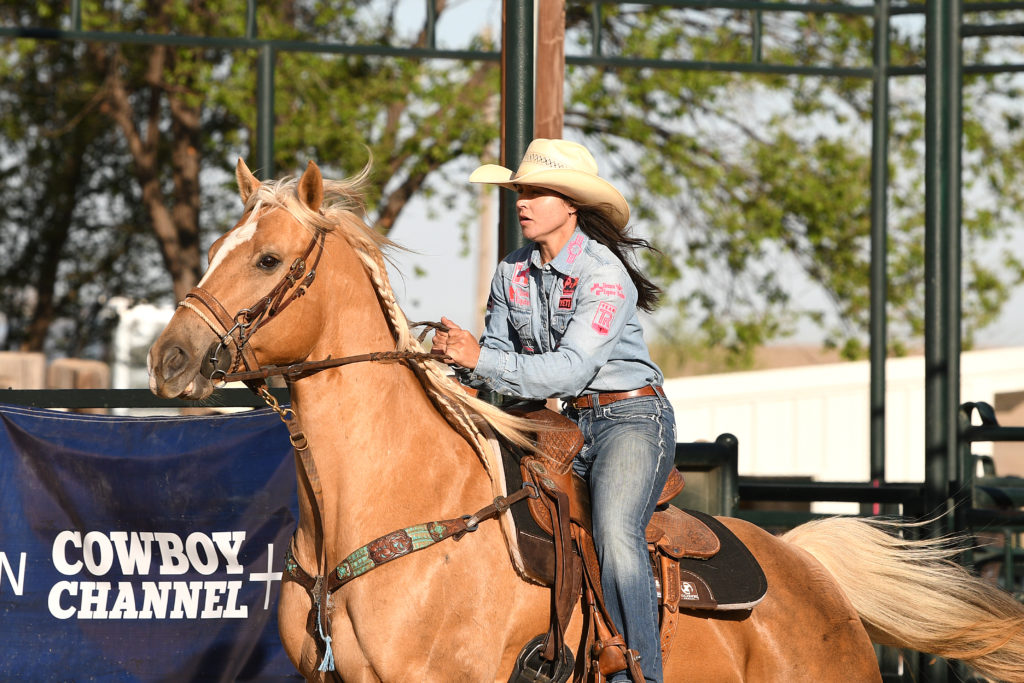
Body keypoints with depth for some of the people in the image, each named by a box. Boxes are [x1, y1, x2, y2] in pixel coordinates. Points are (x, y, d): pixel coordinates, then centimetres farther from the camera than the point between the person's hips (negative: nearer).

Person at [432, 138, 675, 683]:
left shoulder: (605, 275, -15)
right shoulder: (512, 275, 6)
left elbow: (570, 371, -23)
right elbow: (497, 361, 8)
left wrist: (481, 359, -27)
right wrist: (460, 360, -14)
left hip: (629, 418, -8)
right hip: (559, 424, 8)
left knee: (614, 531, -30)